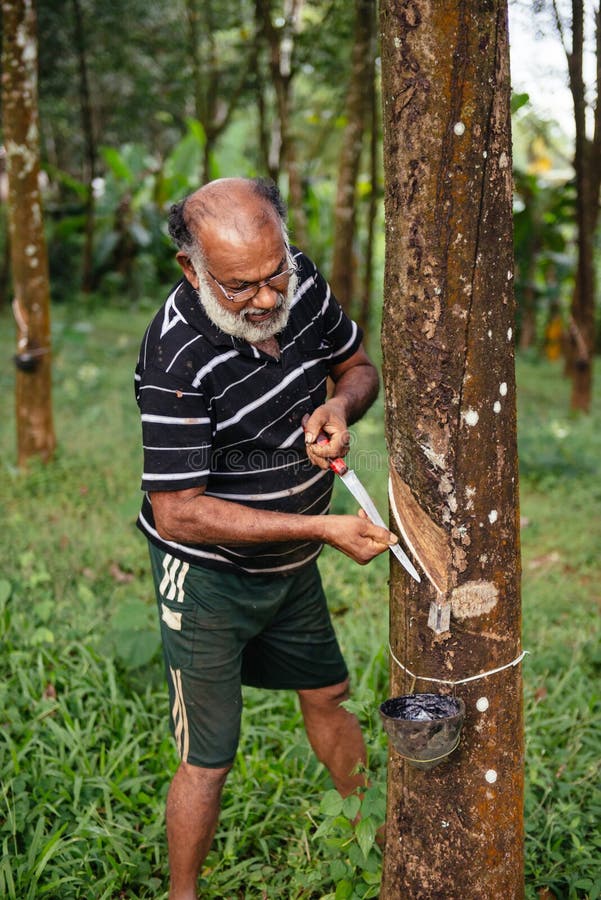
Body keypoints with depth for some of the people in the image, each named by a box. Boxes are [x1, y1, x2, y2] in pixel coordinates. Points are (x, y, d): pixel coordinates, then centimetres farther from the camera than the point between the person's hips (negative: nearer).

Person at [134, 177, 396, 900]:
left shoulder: (300, 281, -10)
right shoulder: (176, 359, -31)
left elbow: (358, 365, 8)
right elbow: (177, 514, -29)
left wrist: (338, 406, -17)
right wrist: (323, 528, -30)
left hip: (289, 564, 7)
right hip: (208, 574, -7)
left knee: (327, 697, 24)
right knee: (209, 758, 2)